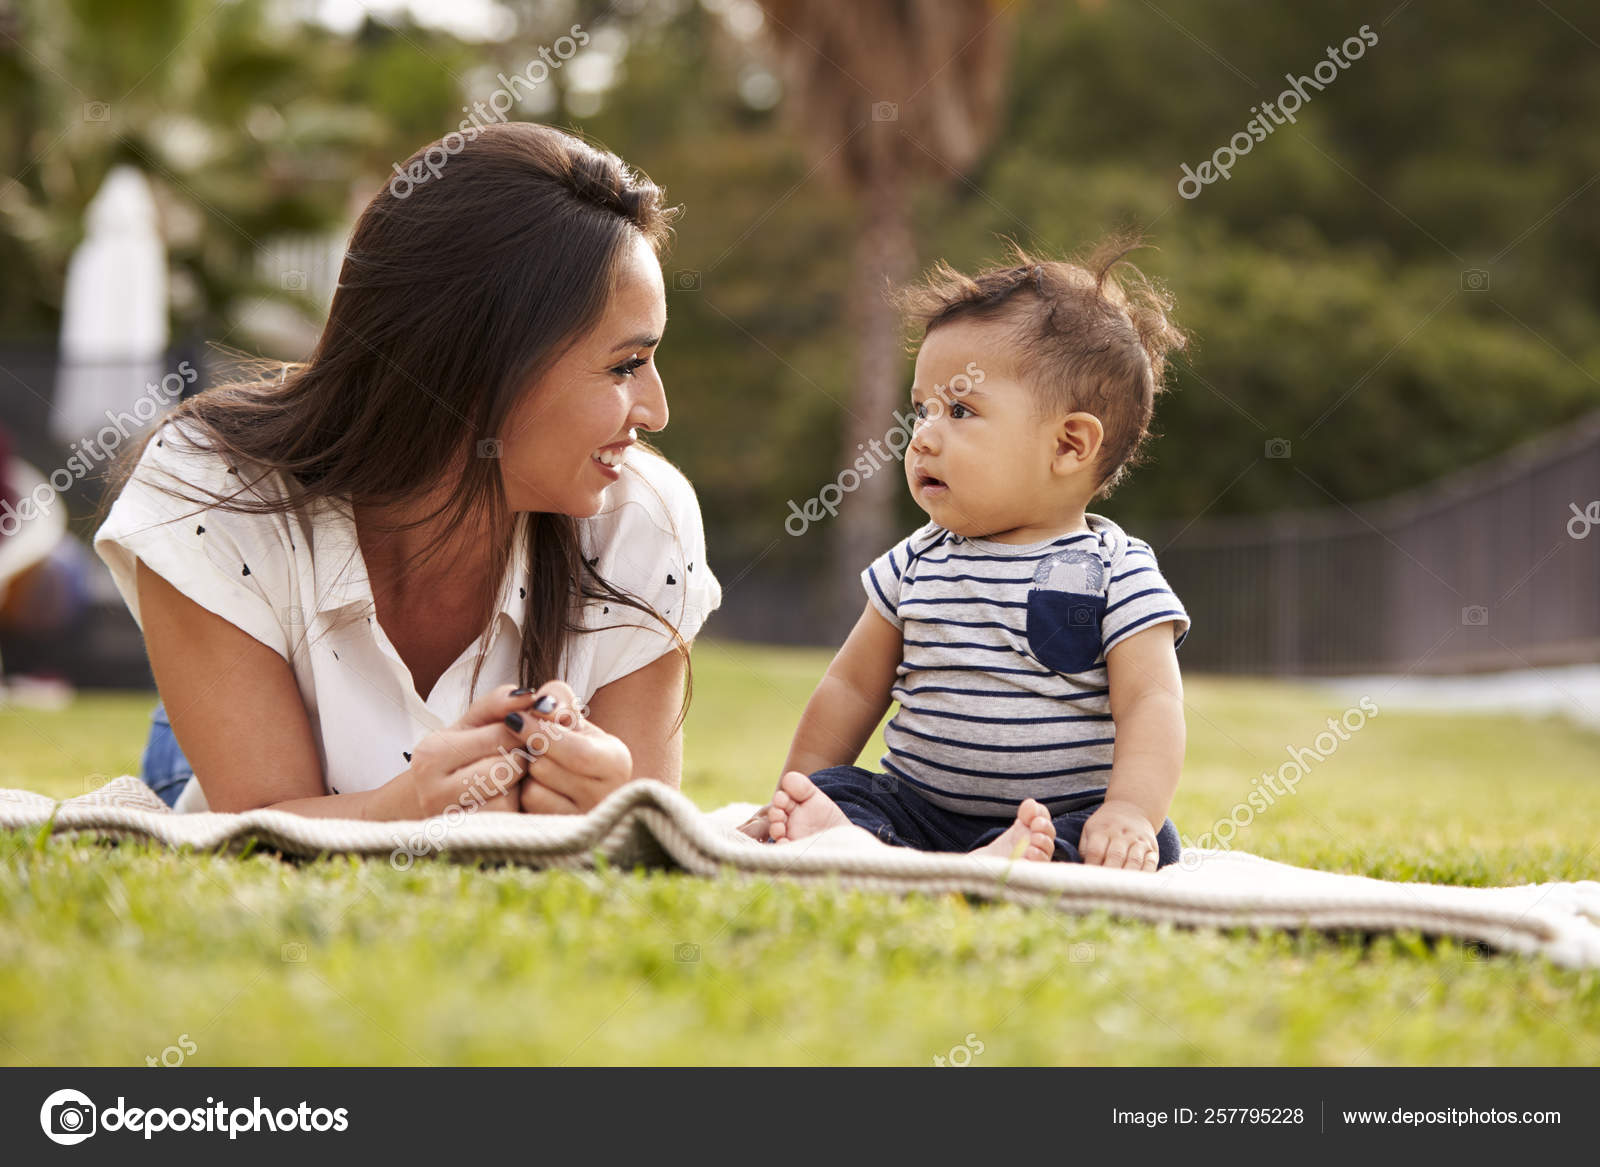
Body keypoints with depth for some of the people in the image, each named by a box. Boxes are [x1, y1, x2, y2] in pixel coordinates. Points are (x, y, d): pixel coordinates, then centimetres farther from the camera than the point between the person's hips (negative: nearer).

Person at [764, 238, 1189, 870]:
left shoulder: (1116, 574, -4)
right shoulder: (916, 564, 11)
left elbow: (1151, 702, -12)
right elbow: (854, 687, 17)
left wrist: (1129, 811, -28)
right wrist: (800, 794, 11)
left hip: (1065, 816, -4)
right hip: (918, 809, 4)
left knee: (1147, 844, -31)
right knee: (834, 793, -20)